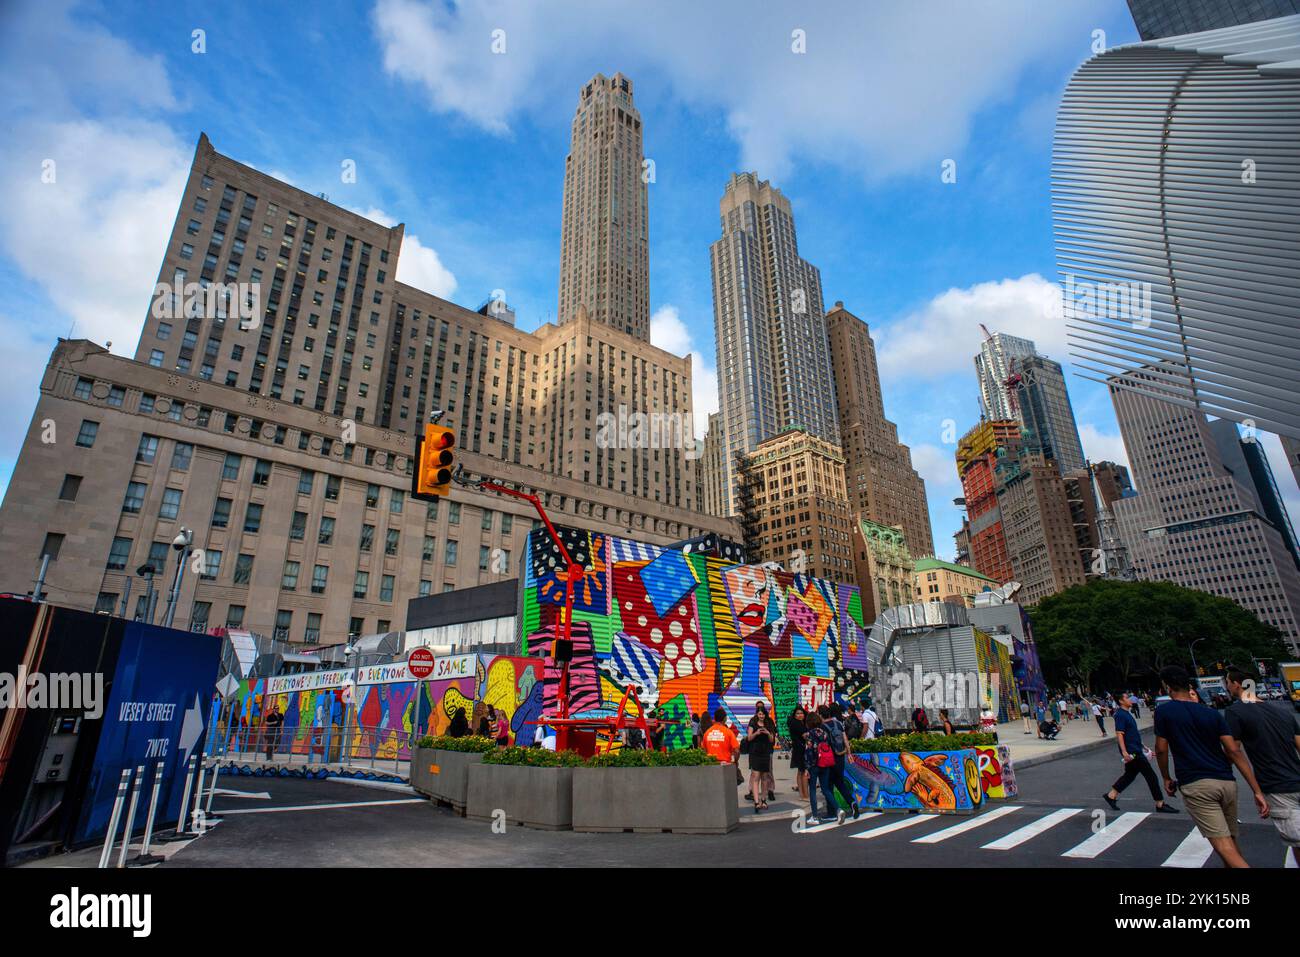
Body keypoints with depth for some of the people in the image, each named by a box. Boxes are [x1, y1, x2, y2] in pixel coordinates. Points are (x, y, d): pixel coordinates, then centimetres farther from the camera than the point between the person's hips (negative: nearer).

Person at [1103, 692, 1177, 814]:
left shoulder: (1127, 713, 15)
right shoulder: (1120, 715, -16)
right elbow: (1119, 734, -22)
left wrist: (1142, 746, 25)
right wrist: (1124, 752, -27)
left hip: (1135, 750, 10)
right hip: (1132, 752, -10)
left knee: (1130, 774, 16)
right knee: (1151, 775, -3)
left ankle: (1111, 795, 21)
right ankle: (1160, 805, 6)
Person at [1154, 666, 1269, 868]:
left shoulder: (1163, 711, -1)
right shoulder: (1212, 713, 9)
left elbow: (1161, 749, 0)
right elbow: (1234, 751, 1)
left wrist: (1166, 779, 15)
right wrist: (1257, 791, 2)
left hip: (1195, 786, -5)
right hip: (1227, 783, 5)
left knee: (1225, 848, -10)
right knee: (1232, 843, 20)